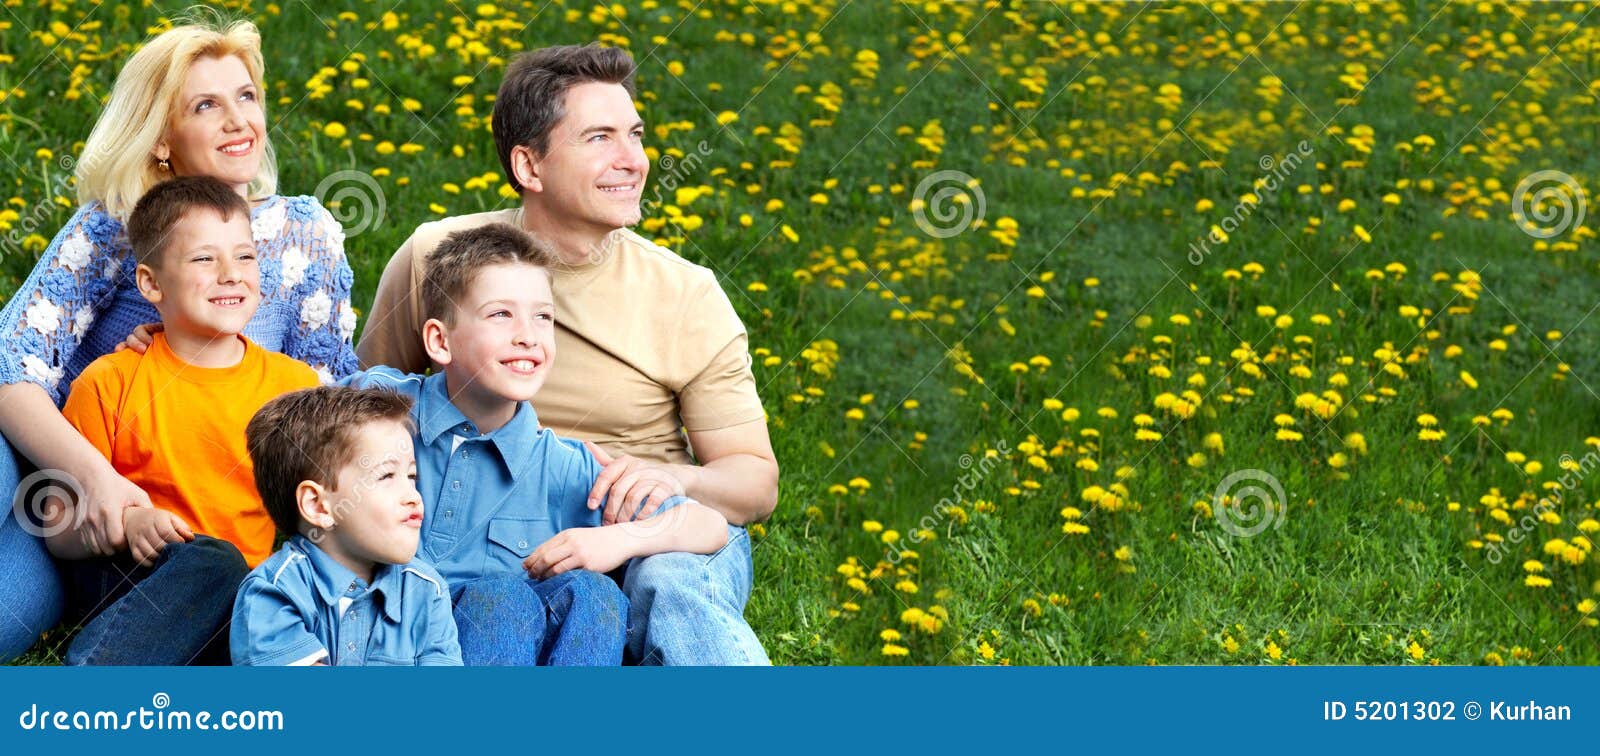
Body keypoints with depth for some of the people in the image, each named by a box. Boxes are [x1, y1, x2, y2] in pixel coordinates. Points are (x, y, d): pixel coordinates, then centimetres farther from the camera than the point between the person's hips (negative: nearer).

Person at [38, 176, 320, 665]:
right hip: (132, 583, -2)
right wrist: (127, 524, -19)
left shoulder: (296, 384, 9)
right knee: (211, 561, -37)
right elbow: (58, 530, 3)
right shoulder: (109, 385, 2)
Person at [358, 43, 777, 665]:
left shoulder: (689, 298, -3)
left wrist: (674, 478, -23)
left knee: (674, 593, -37)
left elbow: (757, 482, 0)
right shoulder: (434, 259, -1)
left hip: (657, 530, 0)